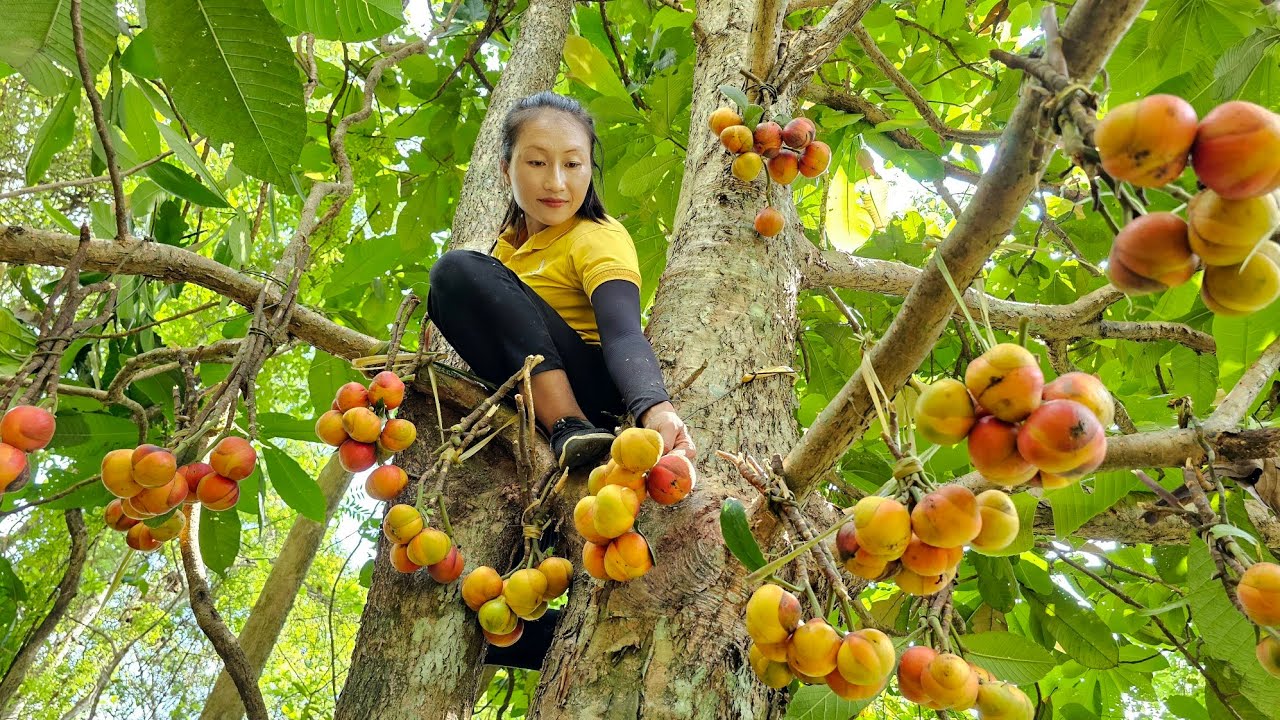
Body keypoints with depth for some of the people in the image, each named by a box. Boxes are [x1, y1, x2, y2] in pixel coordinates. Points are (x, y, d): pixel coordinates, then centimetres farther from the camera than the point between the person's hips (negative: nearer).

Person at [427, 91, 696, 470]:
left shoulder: (599, 240, -11)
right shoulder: (510, 240, 12)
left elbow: (623, 336, -28)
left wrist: (656, 409, -47)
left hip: (594, 387, -7)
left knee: (460, 271, -18)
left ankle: (570, 426, -30)